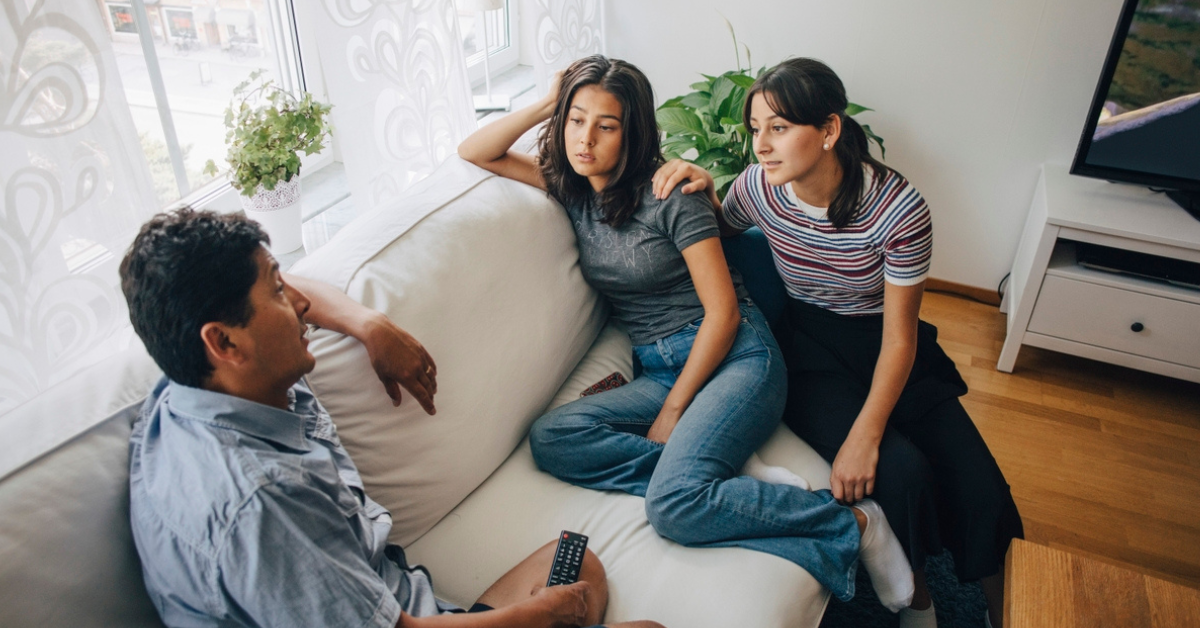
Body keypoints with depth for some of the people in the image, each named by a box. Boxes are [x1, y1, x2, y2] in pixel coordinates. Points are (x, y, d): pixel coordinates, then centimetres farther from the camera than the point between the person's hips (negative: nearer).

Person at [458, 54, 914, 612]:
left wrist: (672, 410, -13)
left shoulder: (669, 195, -9)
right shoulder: (572, 189, 10)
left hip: (734, 356, -6)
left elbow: (724, 313, -10)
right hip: (657, 370, 6)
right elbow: (474, 152, 13)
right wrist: (545, 104, 1)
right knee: (549, 439, -21)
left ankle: (853, 524, -12)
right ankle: (726, 482, -20)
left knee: (673, 506, -29)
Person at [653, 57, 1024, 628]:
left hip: (885, 348, 0)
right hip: (810, 351, 0)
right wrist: (702, 189, -11)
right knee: (903, 474, -24)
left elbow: (899, 335, -15)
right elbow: (722, 235, 12)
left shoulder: (899, 209, -20)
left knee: (980, 491, -14)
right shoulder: (758, 187, -13)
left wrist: (863, 438, -23)